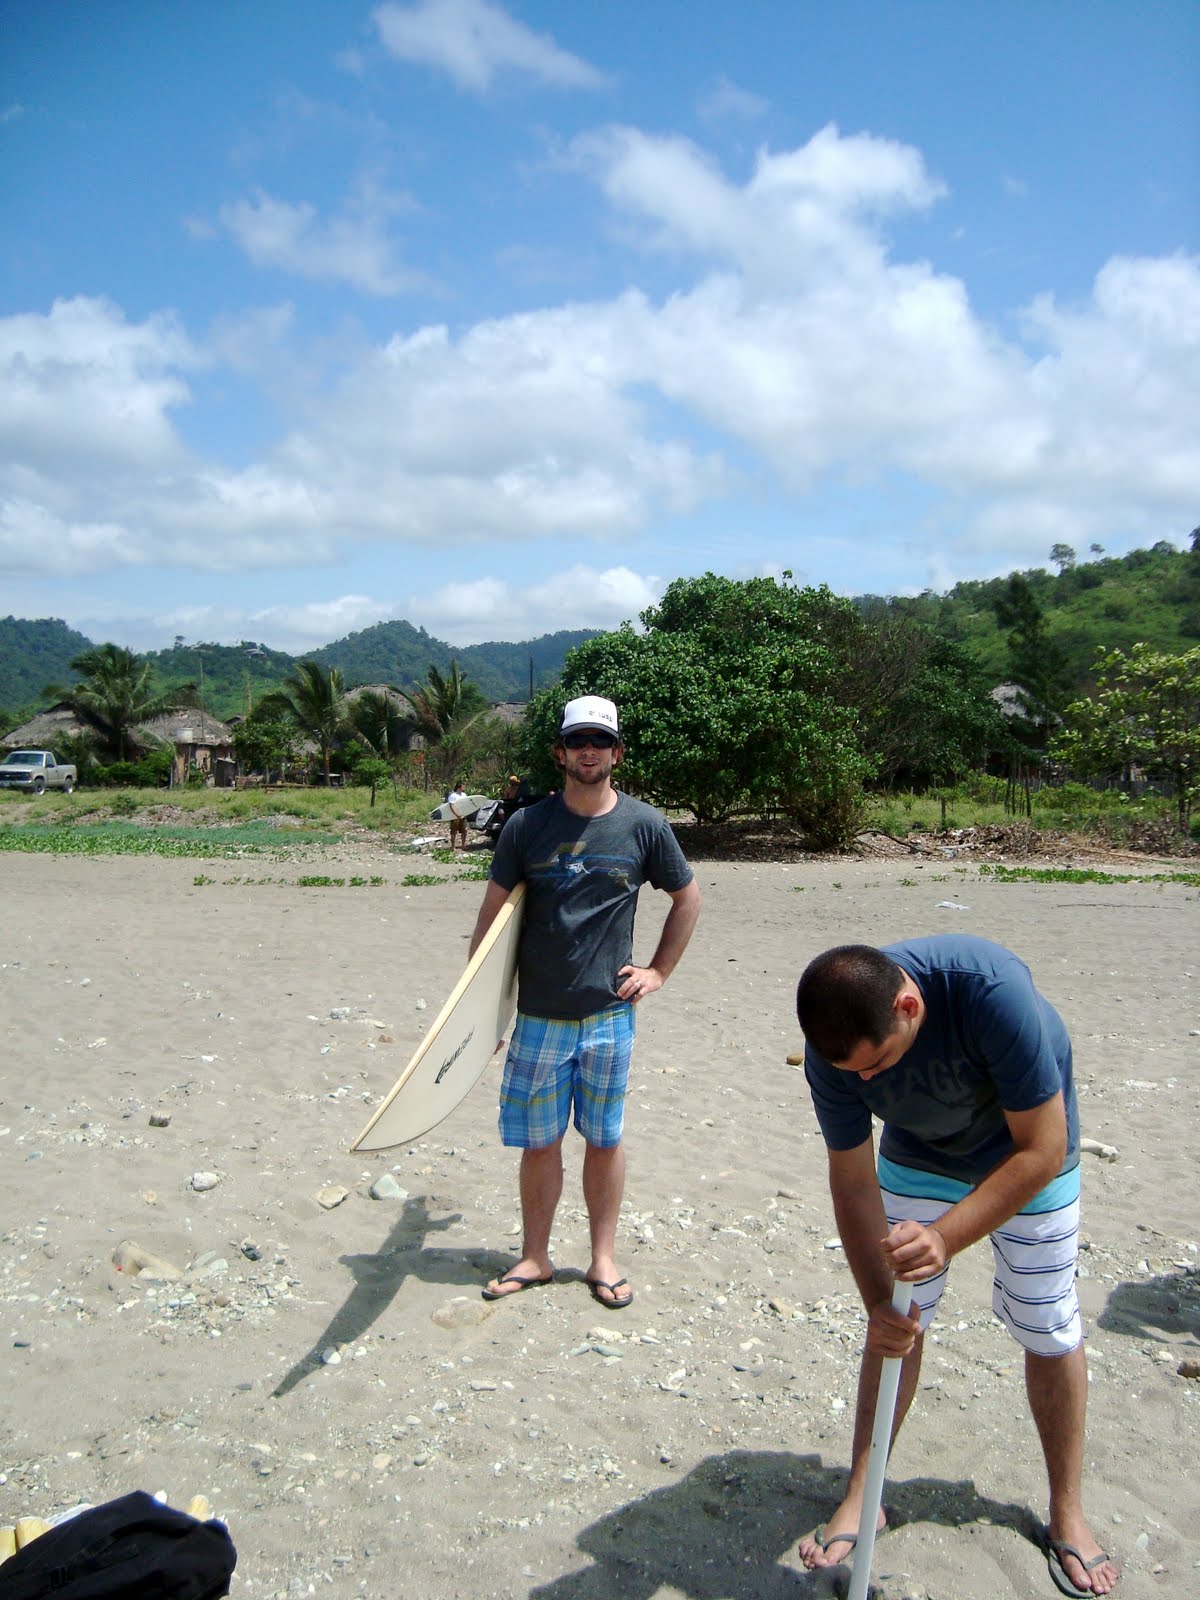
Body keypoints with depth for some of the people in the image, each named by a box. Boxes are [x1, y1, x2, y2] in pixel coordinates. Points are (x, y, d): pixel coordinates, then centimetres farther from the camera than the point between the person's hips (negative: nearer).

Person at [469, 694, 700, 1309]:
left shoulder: (644, 825, -2)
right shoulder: (526, 825, -3)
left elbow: (687, 898, 12)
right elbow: (492, 913, 3)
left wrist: (659, 971, 8)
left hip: (609, 1014, 0)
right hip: (538, 1016, 0)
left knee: (604, 1141, 10)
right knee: (539, 1143, 9)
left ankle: (603, 1258, 27)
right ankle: (535, 1257, 27)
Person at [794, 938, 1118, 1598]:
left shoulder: (992, 989, -43)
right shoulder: (833, 1049, -30)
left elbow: (1040, 1151, -35)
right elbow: (853, 1182, -19)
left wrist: (944, 1238, -42)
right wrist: (879, 1301, -28)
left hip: (1027, 1154, -2)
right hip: (918, 1156, 2)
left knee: (1049, 1331, 6)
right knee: (897, 1323, 1)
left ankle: (1067, 1512, 27)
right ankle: (860, 1496, 18)